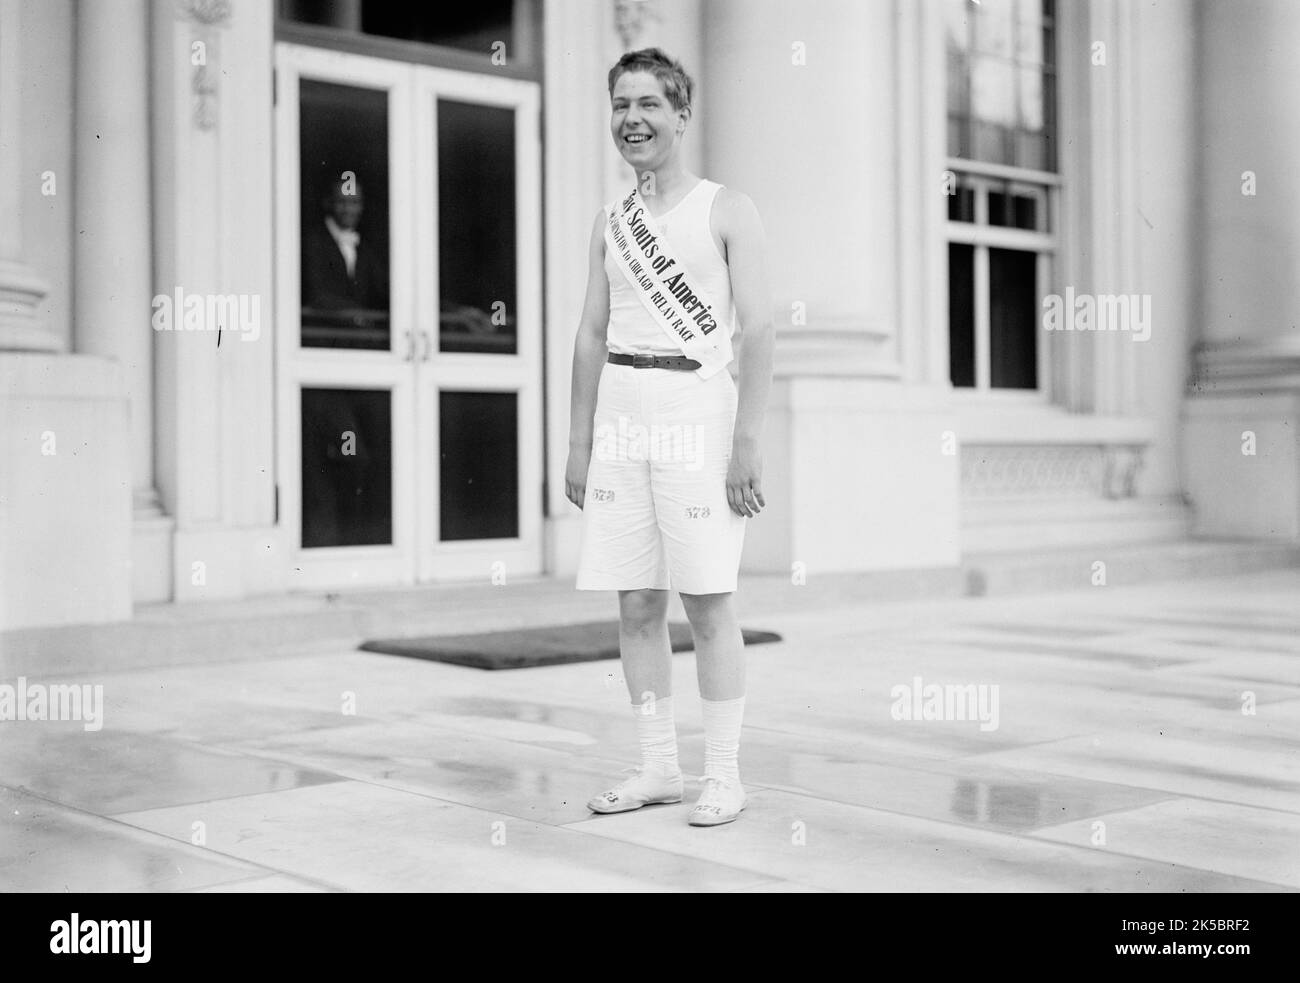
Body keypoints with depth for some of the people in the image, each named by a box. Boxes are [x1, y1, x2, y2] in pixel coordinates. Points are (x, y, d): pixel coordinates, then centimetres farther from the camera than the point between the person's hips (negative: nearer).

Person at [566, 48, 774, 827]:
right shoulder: (612, 222, 16)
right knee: (636, 603, 5)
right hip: (621, 413, 5)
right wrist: (580, 441, 10)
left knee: (708, 600, -5)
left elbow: (757, 331, -7)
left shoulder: (726, 210, 0)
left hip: (696, 407, -5)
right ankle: (659, 767, 14)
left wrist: (748, 441, -16)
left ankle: (724, 776, 2)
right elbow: (592, 337, 16)